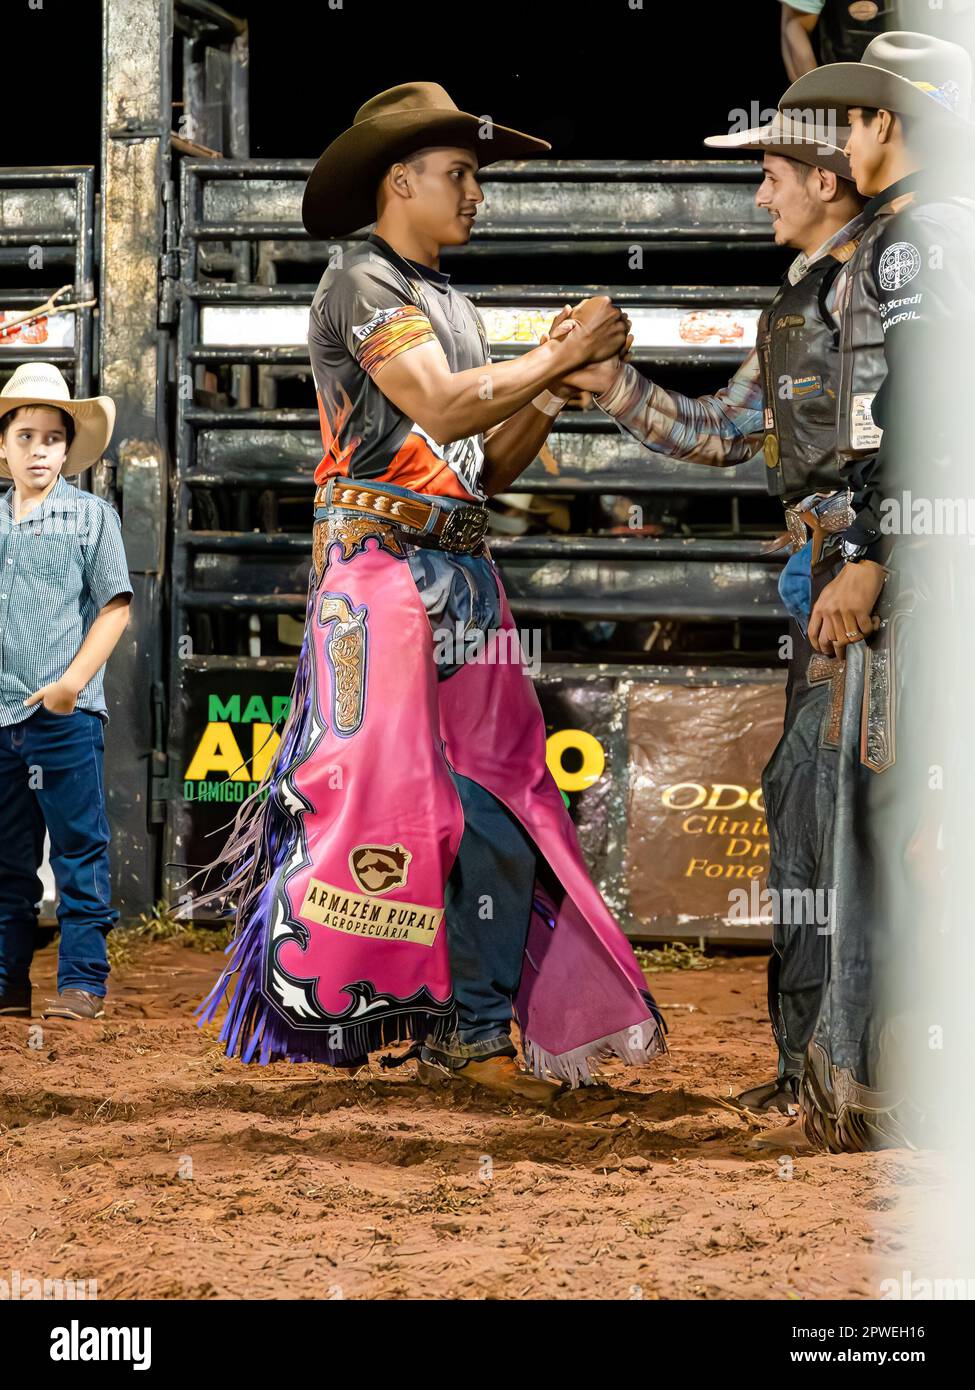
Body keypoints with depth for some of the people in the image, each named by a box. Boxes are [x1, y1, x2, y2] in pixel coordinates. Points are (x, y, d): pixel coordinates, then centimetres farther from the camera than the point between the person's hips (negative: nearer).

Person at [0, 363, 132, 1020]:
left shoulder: (92, 514, 1)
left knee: (79, 850, -2)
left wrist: (73, 681, -12)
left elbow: (115, 607, -2)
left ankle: (83, 982, 1)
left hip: (66, 716, -4)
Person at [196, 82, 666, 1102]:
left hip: (464, 584, 8)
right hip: (384, 570, -8)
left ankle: (472, 1034, 4)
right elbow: (441, 407, -19)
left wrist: (555, 389, 6)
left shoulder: (451, 306, 21)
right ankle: (310, 1015, -3)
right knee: (378, 790, -10)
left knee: (498, 812, 2)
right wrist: (560, 355, -11)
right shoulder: (361, 283, -5)